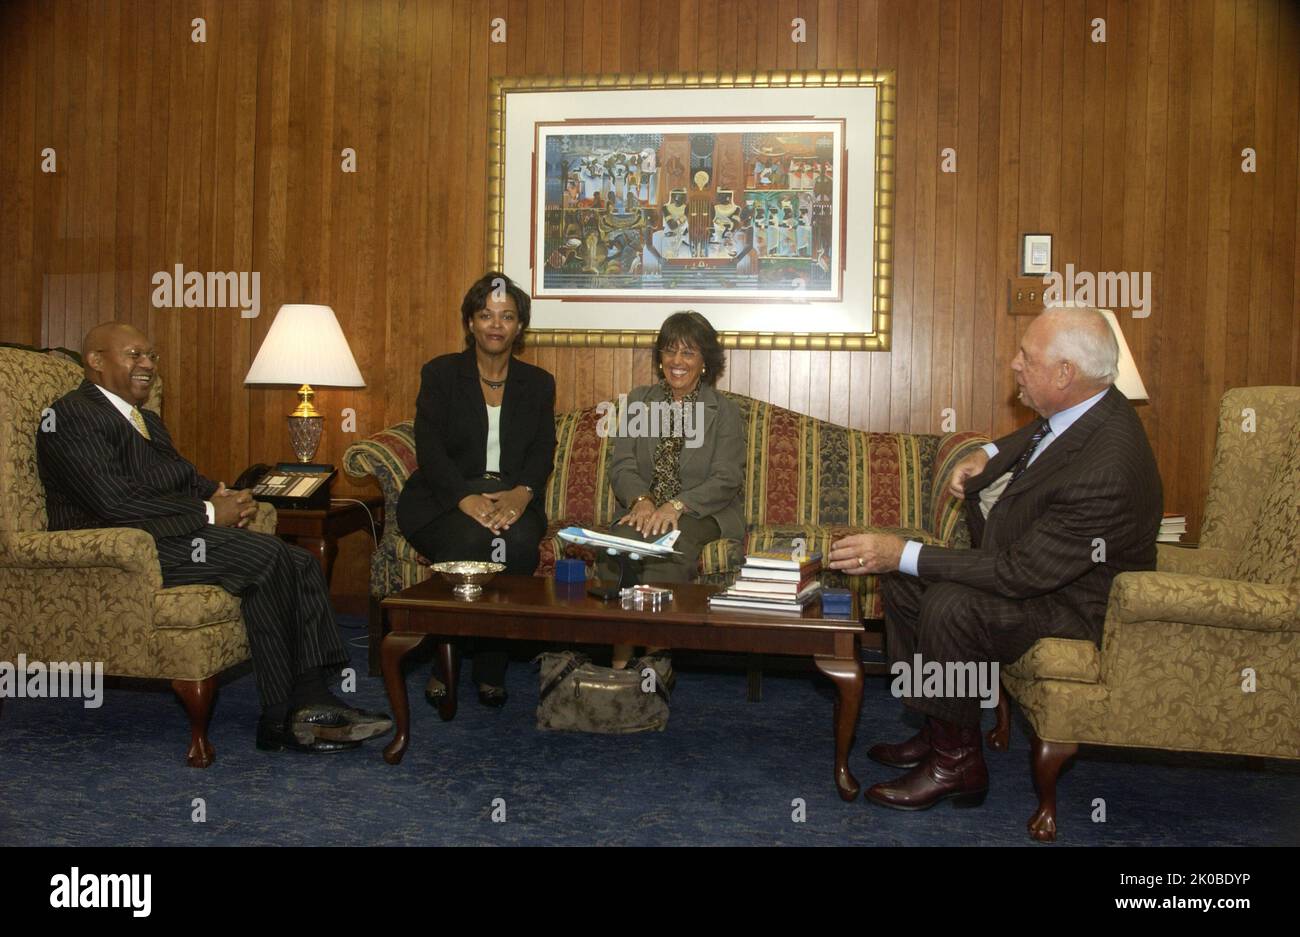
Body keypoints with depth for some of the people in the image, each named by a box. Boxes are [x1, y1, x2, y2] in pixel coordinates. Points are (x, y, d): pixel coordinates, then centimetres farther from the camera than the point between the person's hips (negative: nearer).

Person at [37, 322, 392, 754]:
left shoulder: (148, 421, 26)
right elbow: (115, 501, -18)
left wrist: (224, 496, -1)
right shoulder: (71, 415, -5)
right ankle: (281, 718, -19)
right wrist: (208, 512, -15)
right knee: (266, 555, -27)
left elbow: (188, 480, 24)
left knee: (302, 564, -12)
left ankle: (312, 701, -18)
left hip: (176, 536, 9)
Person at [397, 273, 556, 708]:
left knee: (519, 541, -32)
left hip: (512, 497, 2)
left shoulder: (538, 383, 15)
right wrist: (468, 499, -24)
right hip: (444, 497, -2)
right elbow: (430, 450, -6)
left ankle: (491, 669, -17)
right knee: (469, 540, -35)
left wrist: (521, 493, -20)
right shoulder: (440, 374, 6)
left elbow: (543, 451, 3)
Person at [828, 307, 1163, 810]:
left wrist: (902, 554, -32)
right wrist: (988, 455, 1)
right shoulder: (1083, 407, -6)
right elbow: (1035, 435, 21)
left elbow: (1021, 574, -33)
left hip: (1074, 605, -10)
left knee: (949, 605, -32)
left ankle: (957, 761, -10)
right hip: (1028, 559, 10)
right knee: (902, 581, 3)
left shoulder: (1105, 472, -35)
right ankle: (937, 729, 13)